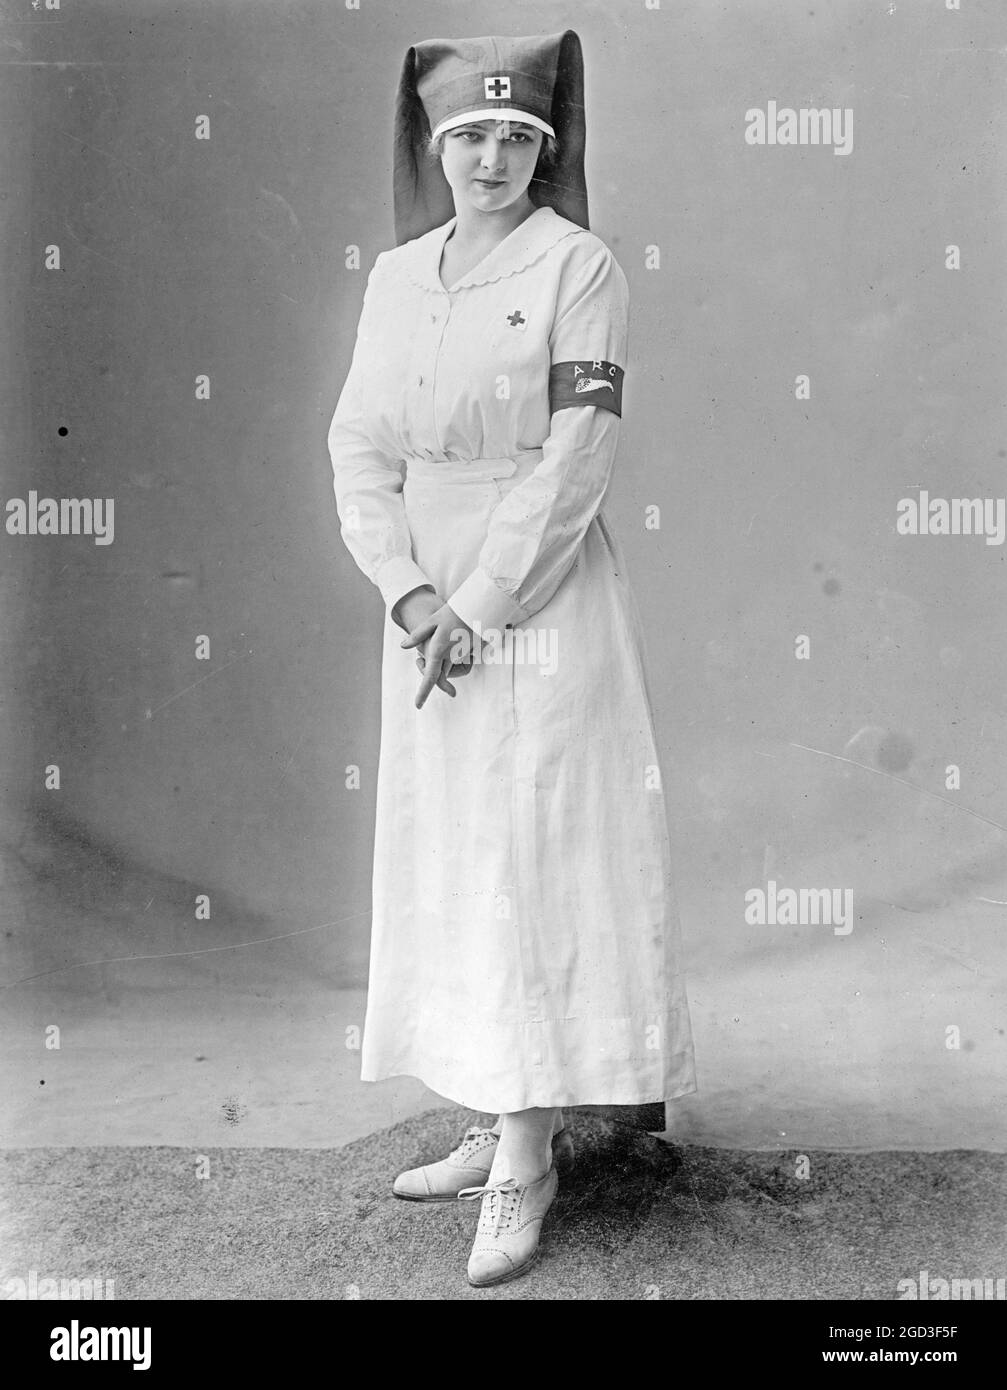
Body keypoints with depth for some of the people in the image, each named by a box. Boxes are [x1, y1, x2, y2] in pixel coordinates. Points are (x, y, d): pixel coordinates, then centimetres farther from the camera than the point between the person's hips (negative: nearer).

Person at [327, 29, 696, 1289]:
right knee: (448, 853, 9)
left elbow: (579, 453, -13)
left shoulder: (579, 264, -4)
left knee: (534, 854, -5)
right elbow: (358, 445, 4)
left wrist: (483, 603, -16)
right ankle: (506, 1122, 23)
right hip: (425, 597, 6)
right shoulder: (396, 277, 12)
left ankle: (525, 1162, 3)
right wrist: (412, 595, -10)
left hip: (544, 593, -6)